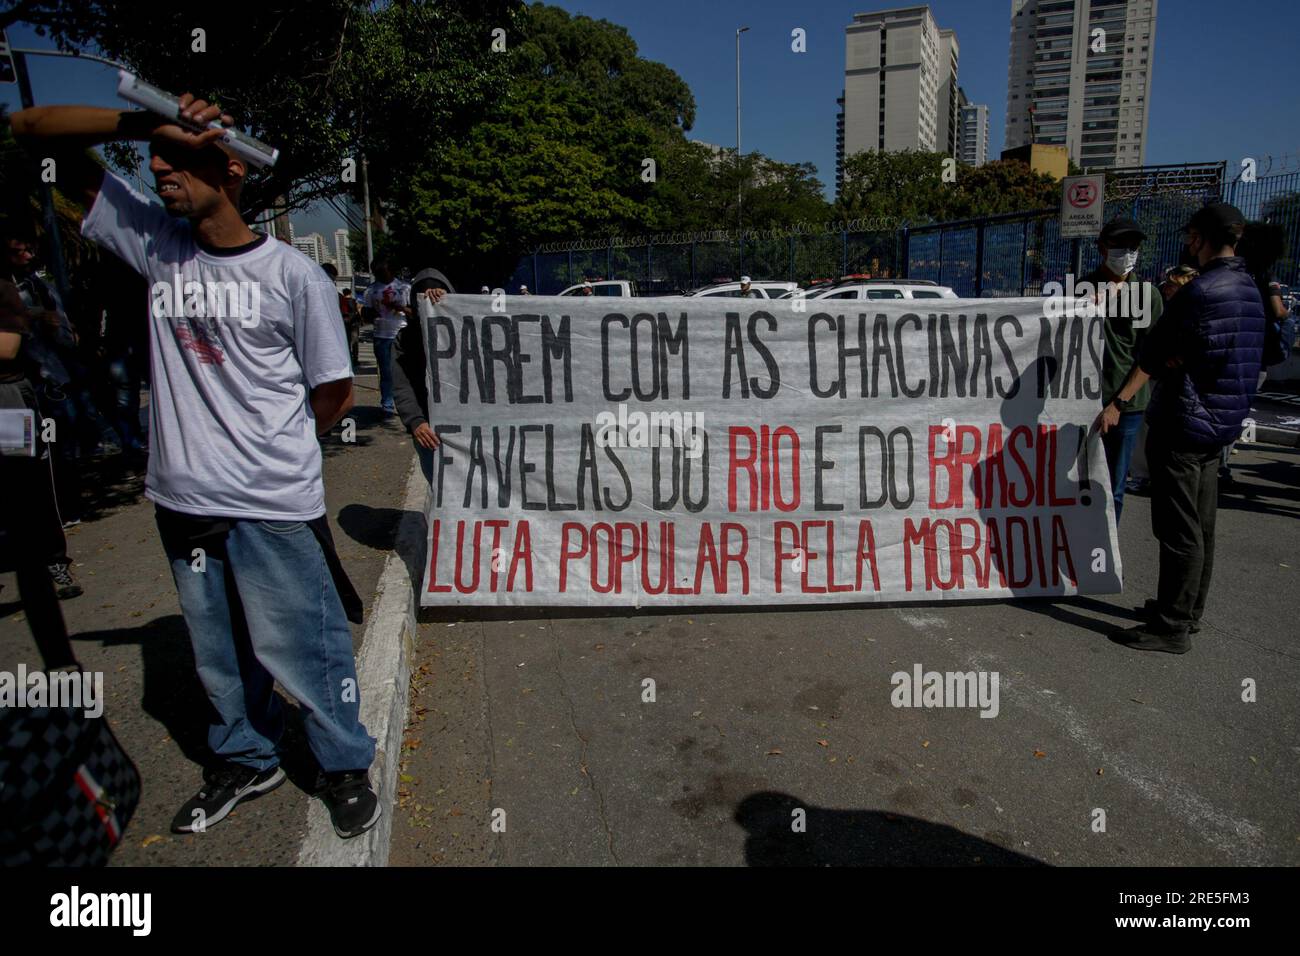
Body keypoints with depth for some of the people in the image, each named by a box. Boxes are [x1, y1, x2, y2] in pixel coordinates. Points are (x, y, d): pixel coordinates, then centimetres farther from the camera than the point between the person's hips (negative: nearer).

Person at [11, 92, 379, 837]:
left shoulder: (294, 276, -9)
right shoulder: (154, 241, 5)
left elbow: (334, 393, -3)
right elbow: (32, 129, 7)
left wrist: (271, 449, 7)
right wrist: (143, 122, -9)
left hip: (275, 507, -5)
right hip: (185, 500, 5)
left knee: (300, 645, 4)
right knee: (220, 650, 19)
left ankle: (347, 767, 26)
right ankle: (246, 761, 41)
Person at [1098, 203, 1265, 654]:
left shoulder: (1200, 290, -18)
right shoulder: (1248, 290, 12)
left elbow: (1158, 354, -16)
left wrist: (1118, 402, -10)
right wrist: (1171, 362, 9)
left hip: (1184, 422, -9)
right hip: (1221, 423, 9)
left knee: (1179, 531, -4)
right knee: (1201, 526, 16)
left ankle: (1171, 627, 3)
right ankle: (1189, 612, 28)